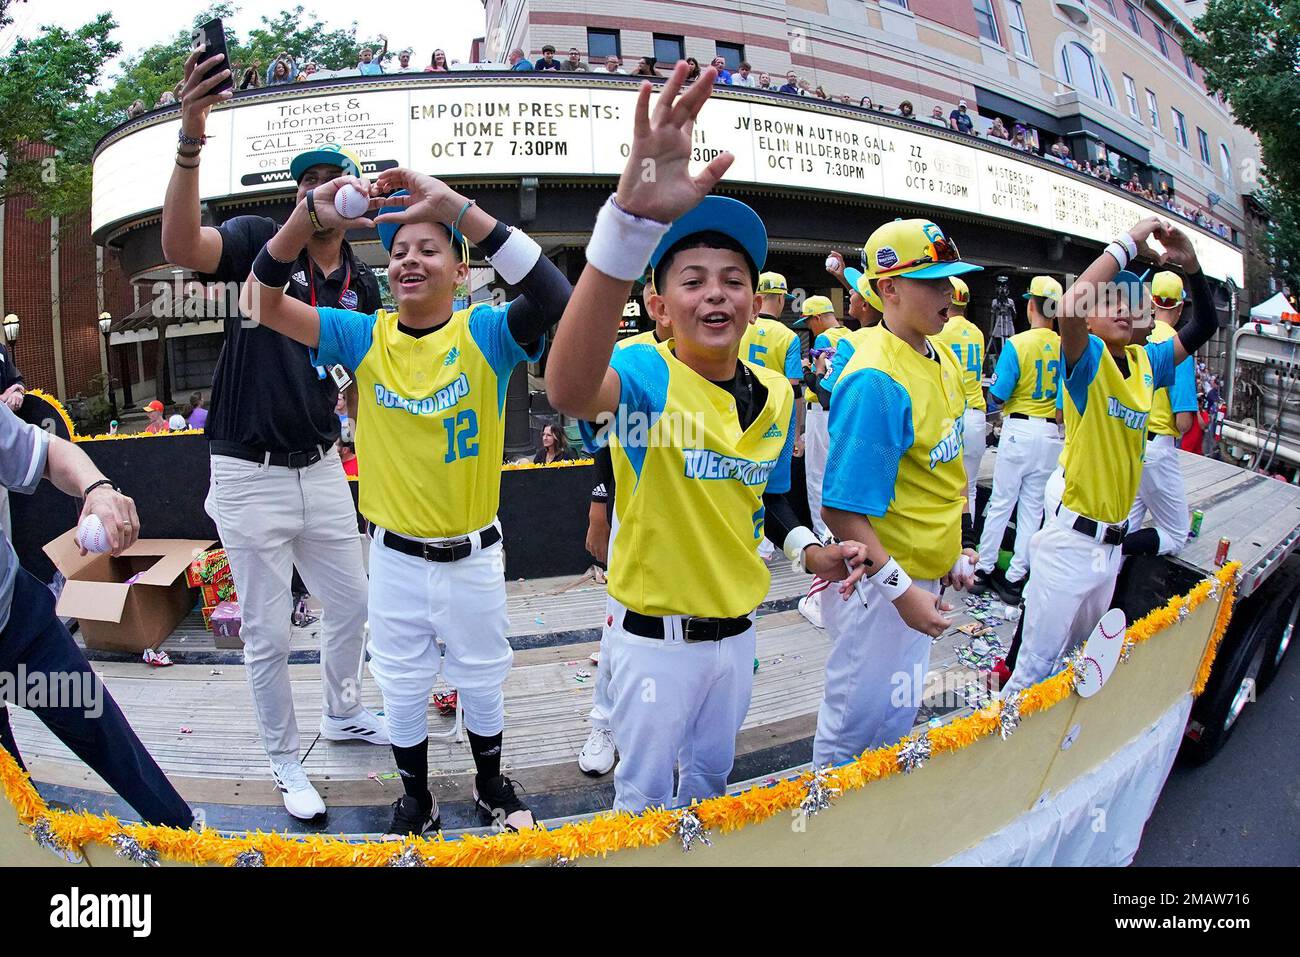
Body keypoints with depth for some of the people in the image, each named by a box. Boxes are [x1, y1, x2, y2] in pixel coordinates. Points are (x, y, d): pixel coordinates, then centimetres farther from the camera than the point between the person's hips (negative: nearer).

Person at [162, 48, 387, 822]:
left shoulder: (363, 283, 4)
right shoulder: (260, 239, -10)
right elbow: (181, 247, -31)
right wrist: (191, 140, -44)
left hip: (322, 468, 5)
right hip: (250, 473, -4)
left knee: (351, 604, 18)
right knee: (269, 634, 6)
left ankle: (342, 714, 43)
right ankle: (286, 761, 27)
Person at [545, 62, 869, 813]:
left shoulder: (776, 394, -2)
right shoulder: (649, 373, -23)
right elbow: (570, 390, -48)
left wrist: (811, 550, -9)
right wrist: (634, 217, -59)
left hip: (737, 630, 6)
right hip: (656, 637, -5)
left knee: (712, 775, 29)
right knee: (646, 795, 18)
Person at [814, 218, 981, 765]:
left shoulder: (942, 359, 5)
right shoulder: (876, 380, -25)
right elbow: (840, 512, -26)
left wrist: (958, 549, 16)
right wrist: (902, 589, -26)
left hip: (927, 574, 9)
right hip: (880, 581, -9)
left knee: (899, 713, 24)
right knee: (860, 719, 8)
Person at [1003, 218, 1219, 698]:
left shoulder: (1146, 361, 7)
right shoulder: (1088, 356, -13)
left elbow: (1204, 326, 17)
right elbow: (1070, 306, -33)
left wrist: (1191, 266, 0)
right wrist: (1128, 243, -23)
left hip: (1113, 541, 8)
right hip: (1071, 538, -8)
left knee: (1083, 653, 23)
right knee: (1037, 662, -1)